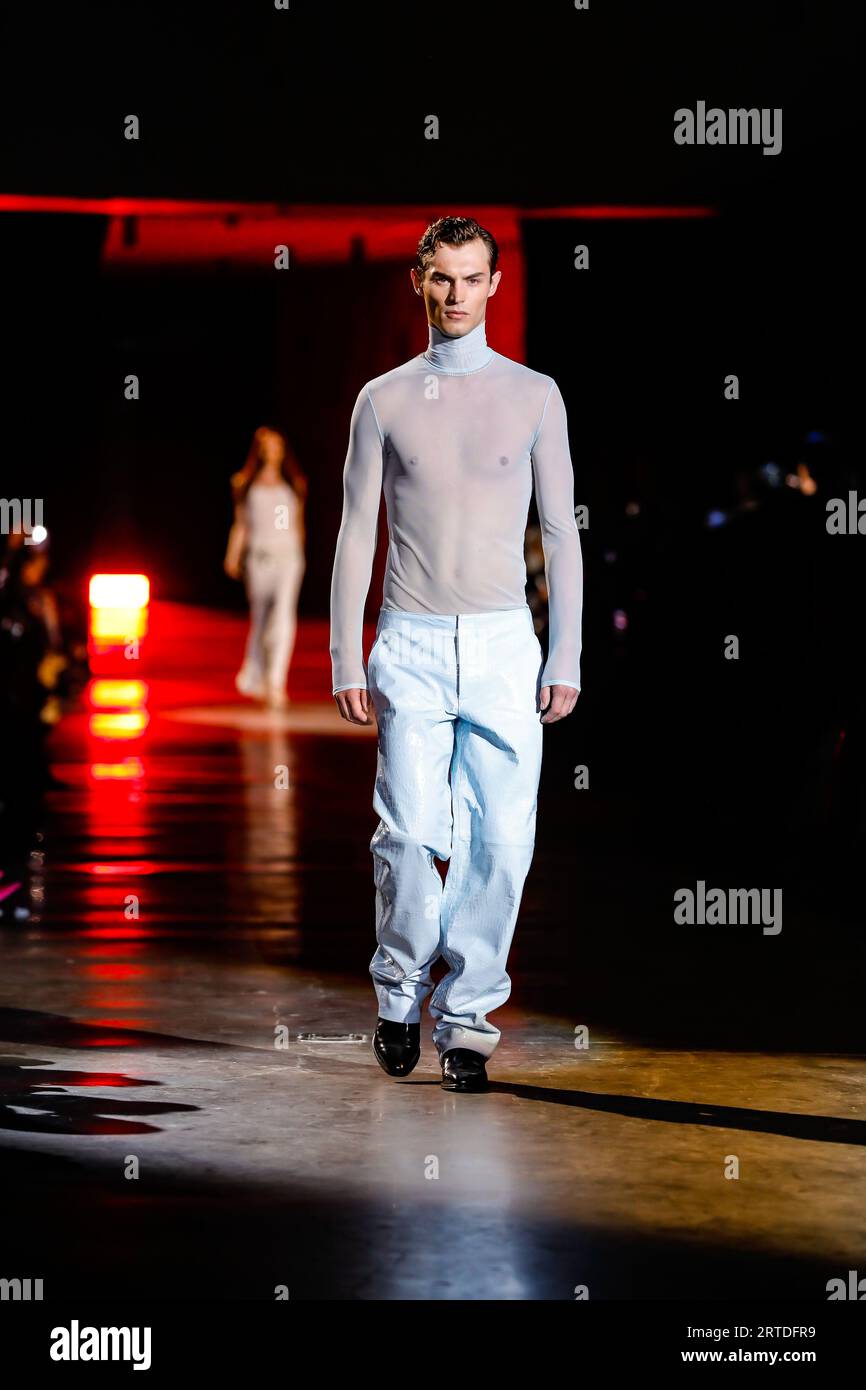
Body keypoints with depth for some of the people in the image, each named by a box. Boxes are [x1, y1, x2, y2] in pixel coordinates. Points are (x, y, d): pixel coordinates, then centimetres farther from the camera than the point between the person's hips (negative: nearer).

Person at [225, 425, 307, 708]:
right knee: (260, 618, 10)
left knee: (284, 616, -17)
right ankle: (253, 677, 32)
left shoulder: (292, 485, 9)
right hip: (259, 557, 0)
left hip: (288, 556, 0)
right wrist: (233, 556, -2)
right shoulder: (246, 485, 8)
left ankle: (276, 682, -24)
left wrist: (299, 554, 17)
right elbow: (240, 524, 8)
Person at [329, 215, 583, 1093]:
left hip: (504, 646, 0)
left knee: (501, 841, -5)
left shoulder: (533, 396, 8)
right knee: (410, 836, -8)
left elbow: (560, 533, 8)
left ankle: (466, 1019, 5)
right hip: (411, 647, 0)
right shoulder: (384, 401, 8)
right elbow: (356, 534, 8)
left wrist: (565, 658, 1)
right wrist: (345, 661, 2)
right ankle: (400, 993, 14)